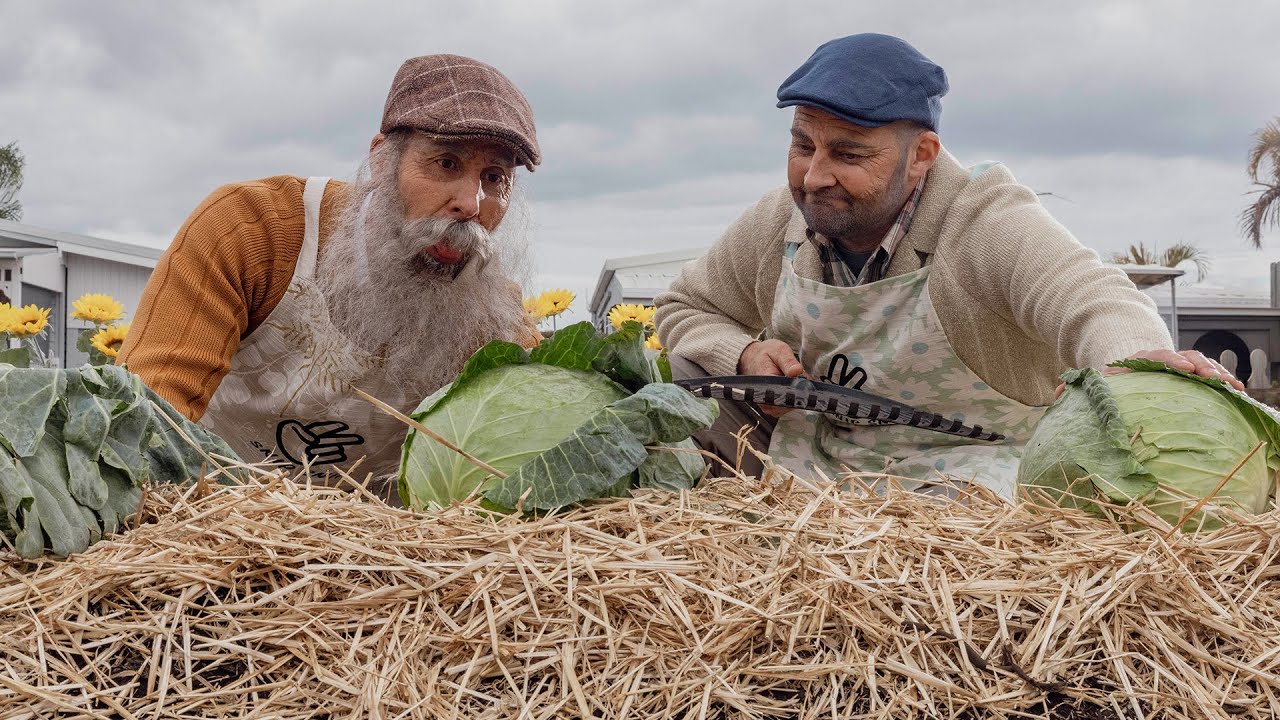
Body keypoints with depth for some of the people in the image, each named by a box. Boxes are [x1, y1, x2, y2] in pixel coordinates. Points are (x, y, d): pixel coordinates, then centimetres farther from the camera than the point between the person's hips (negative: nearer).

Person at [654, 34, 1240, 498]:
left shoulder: (988, 224, -22)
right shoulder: (780, 222, -6)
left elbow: (1088, 296, -42)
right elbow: (683, 307, 10)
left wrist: (1138, 356, -67)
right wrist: (744, 355, -13)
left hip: (961, 481, -4)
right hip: (805, 463, 5)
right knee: (691, 367, -9)